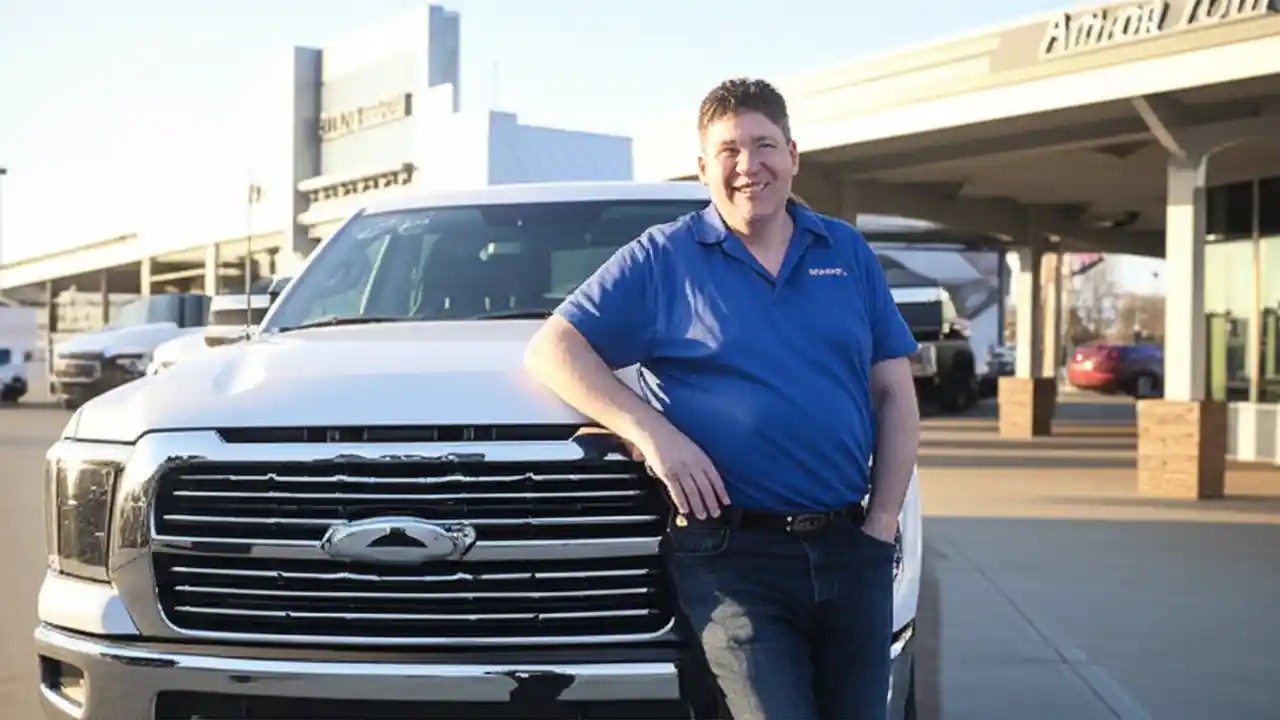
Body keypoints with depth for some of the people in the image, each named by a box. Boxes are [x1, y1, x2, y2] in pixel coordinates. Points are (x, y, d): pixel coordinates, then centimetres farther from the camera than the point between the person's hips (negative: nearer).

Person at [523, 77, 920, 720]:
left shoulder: (847, 252, 13)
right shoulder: (662, 259, 4)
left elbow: (895, 396, 13)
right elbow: (551, 349, -1)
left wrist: (882, 523, 2)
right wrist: (651, 432, -14)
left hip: (850, 551, 4)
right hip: (732, 553, -4)